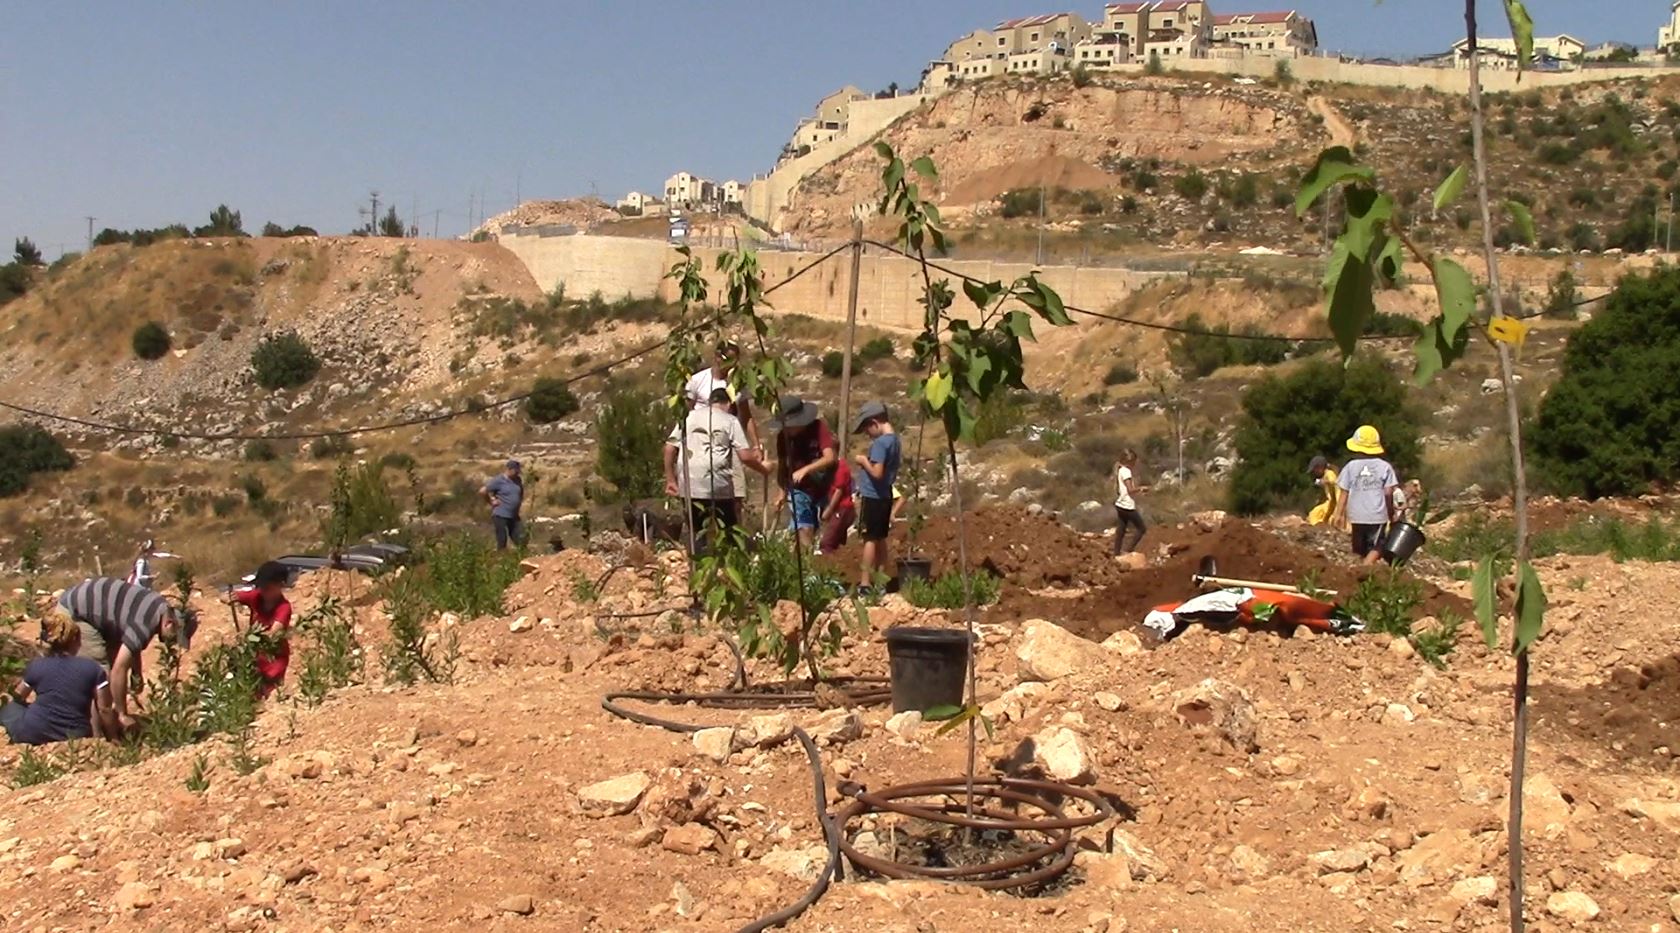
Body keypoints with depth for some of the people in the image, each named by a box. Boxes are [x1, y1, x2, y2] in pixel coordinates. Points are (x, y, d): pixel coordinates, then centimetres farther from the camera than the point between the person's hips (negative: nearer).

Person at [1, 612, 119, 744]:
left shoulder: (36, 666, 2)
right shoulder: (93, 668, -3)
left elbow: (18, 695, 21)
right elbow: (105, 709, -2)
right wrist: (113, 739, 9)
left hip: (33, 734, 0)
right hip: (74, 738, 0)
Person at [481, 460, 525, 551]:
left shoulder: (518, 480, 9)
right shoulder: (498, 481, -12)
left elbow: (521, 492, 30)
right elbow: (482, 491, -14)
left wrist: (520, 501, 14)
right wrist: (492, 501, -8)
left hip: (514, 516, 7)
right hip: (501, 516, -7)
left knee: (520, 541, 7)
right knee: (502, 543, -2)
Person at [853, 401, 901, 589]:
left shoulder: (880, 443, -19)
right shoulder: (895, 440, 9)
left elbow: (877, 472, -25)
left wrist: (864, 461, -11)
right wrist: (869, 461, 10)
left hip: (873, 496, -9)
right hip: (885, 495, 9)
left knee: (870, 539, -4)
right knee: (880, 538, 15)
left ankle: (866, 582, -2)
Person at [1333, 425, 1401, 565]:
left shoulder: (1351, 466, -1)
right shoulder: (1385, 467, -3)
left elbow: (1344, 493, 0)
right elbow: (1388, 493, -4)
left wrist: (1339, 514, 5)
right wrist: (1391, 513, 8)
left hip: (1357, 516, 2)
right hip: (1377, 516, -2)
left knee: (1359, 550, 16)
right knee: (1375, 548, -1)